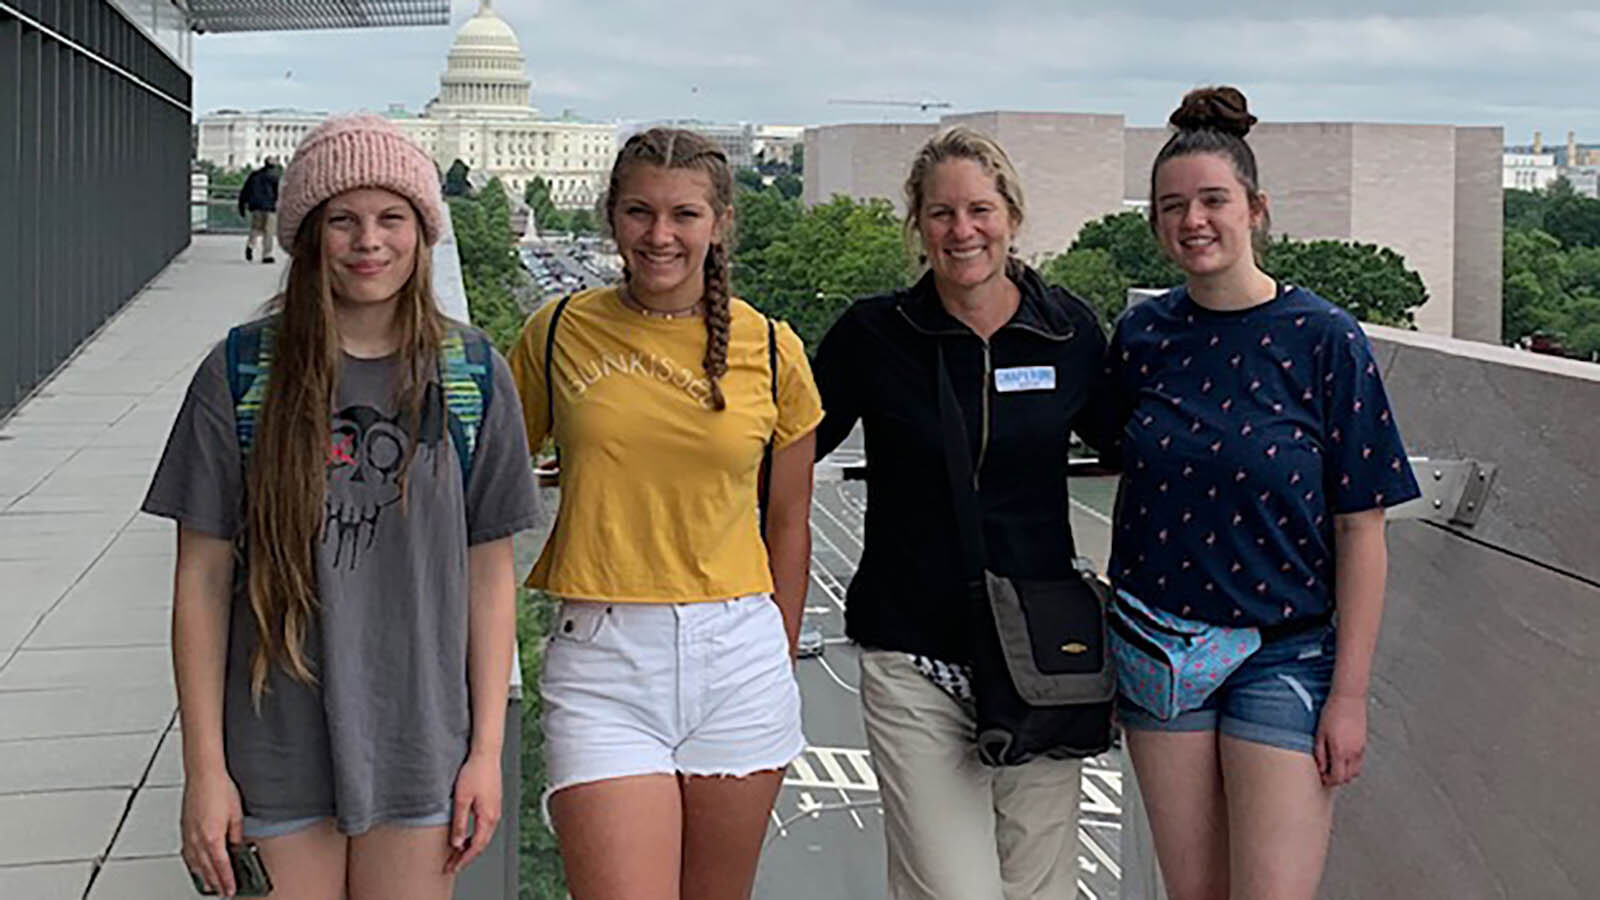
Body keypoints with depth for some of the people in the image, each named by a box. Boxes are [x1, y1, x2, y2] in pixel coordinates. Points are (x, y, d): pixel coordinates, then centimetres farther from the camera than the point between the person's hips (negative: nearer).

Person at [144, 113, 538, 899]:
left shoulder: (474, 376, 0)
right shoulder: (240, 373, -4)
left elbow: (490, 574, 2)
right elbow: (203, 578, -3)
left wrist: (487, 748, 0)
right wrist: (204, 768, -4)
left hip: (419, 748, 1)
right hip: (277, 754, -1)